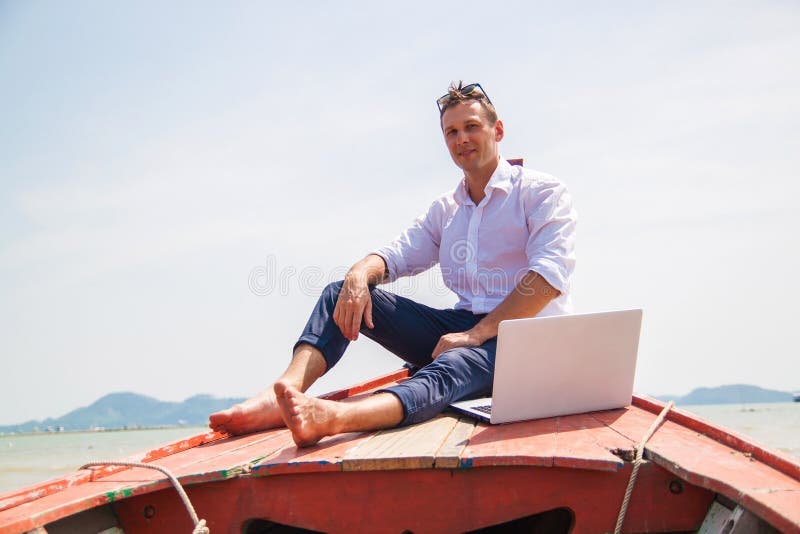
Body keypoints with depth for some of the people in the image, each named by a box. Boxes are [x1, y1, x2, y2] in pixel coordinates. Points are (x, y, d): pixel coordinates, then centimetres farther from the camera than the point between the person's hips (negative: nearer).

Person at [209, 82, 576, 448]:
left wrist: (477, 334, -23)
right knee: (342, 293, -5)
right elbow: (397, 255, 14)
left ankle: (335, 417, -68)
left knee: (453, 365, -40)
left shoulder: (541, 191, 0)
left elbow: (549, 275, -14)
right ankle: (283, 393, -29)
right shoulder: (445, 209, 22)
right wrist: (359, 275, -12)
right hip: (461, 327, 7)